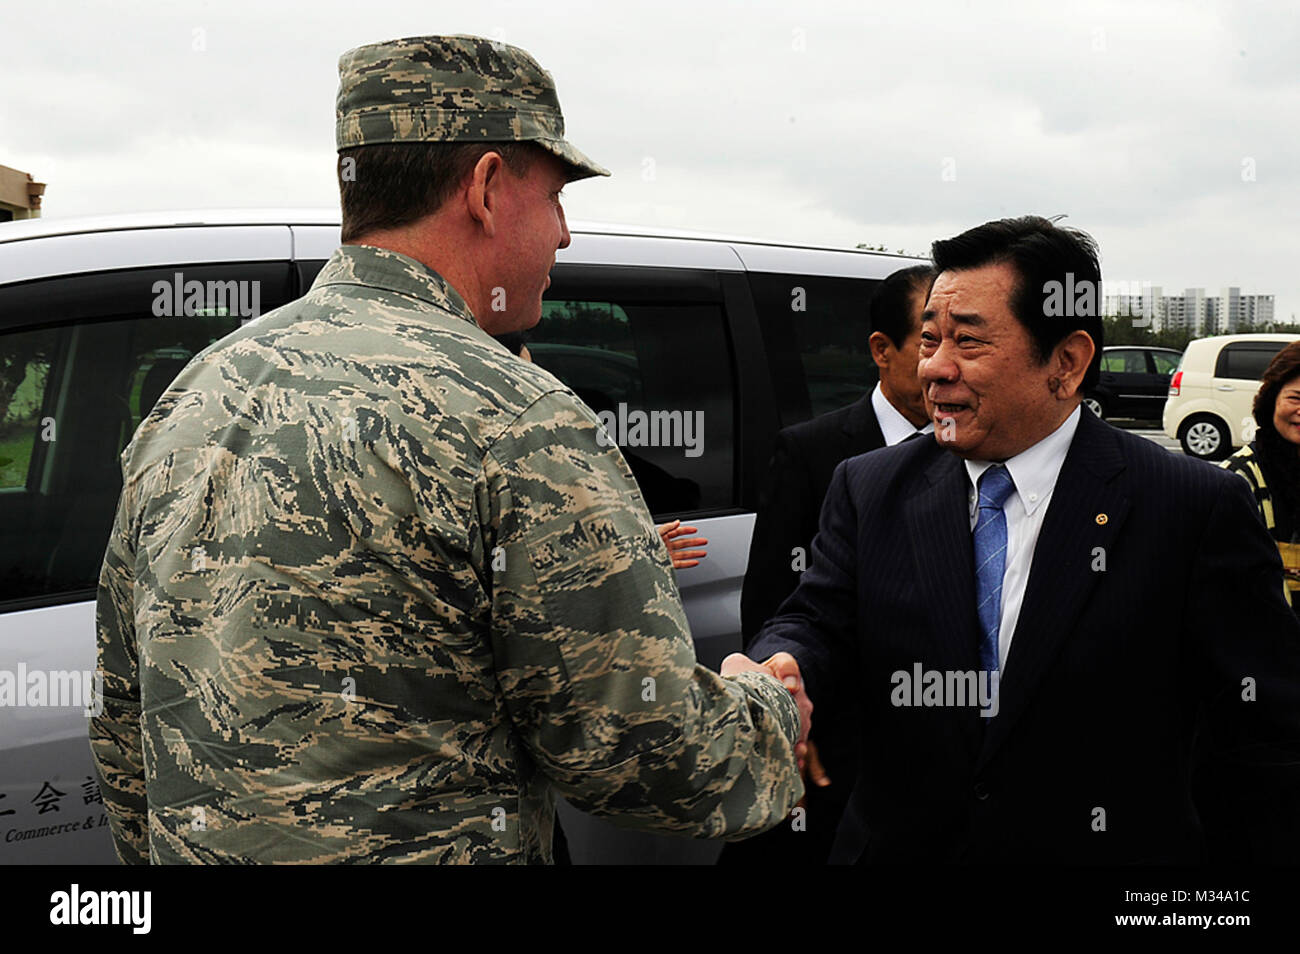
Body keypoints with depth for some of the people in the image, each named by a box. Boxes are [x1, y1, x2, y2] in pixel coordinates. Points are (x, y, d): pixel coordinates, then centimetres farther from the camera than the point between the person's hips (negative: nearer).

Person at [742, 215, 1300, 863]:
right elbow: (817, 623, -10)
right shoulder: (867, 492, -2)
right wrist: (773, 674, -31)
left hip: (1109, 848, -2)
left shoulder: (1200, 511, -13)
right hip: (899, 846, 3)